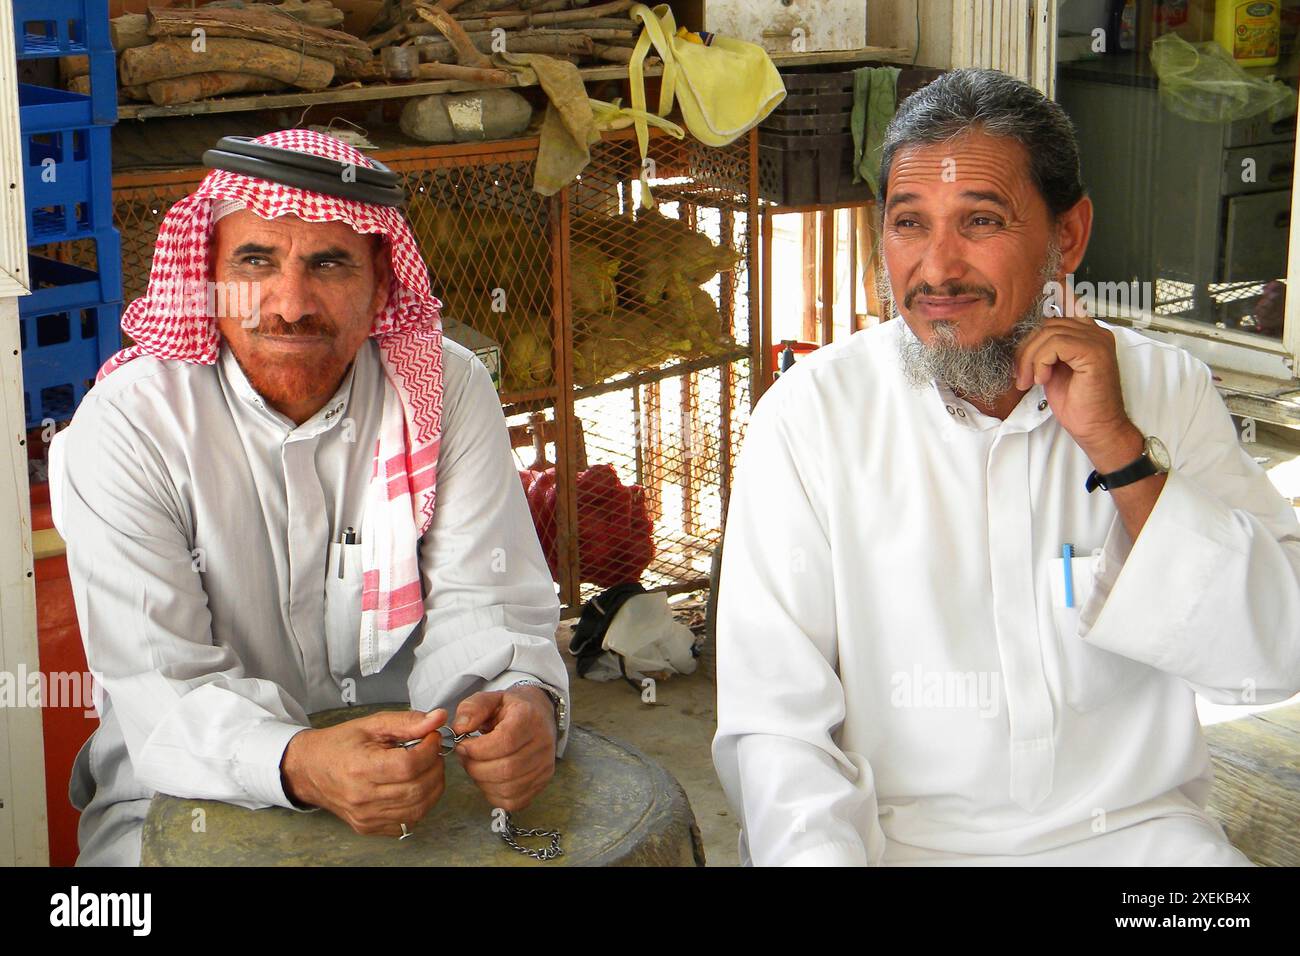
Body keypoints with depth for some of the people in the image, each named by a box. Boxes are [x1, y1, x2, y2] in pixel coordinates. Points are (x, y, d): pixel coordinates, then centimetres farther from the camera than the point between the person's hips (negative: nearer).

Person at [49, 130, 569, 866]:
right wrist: (300, 766, -40)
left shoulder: (449, 389, -3)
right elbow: (162, 685, -19)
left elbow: (481, 604, -7)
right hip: (195, 798, -1)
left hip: (415, 771, 2)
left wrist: (525, 702, -32)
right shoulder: (126, 426, -12)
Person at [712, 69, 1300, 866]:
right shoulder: (813, 412, -6)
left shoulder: (1167, 390, 0)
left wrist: (1119, 448, -15)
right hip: (896, 835, -1)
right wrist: (828, 855, -27)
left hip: (1134, 826, 2)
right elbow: (772, 720, -9)